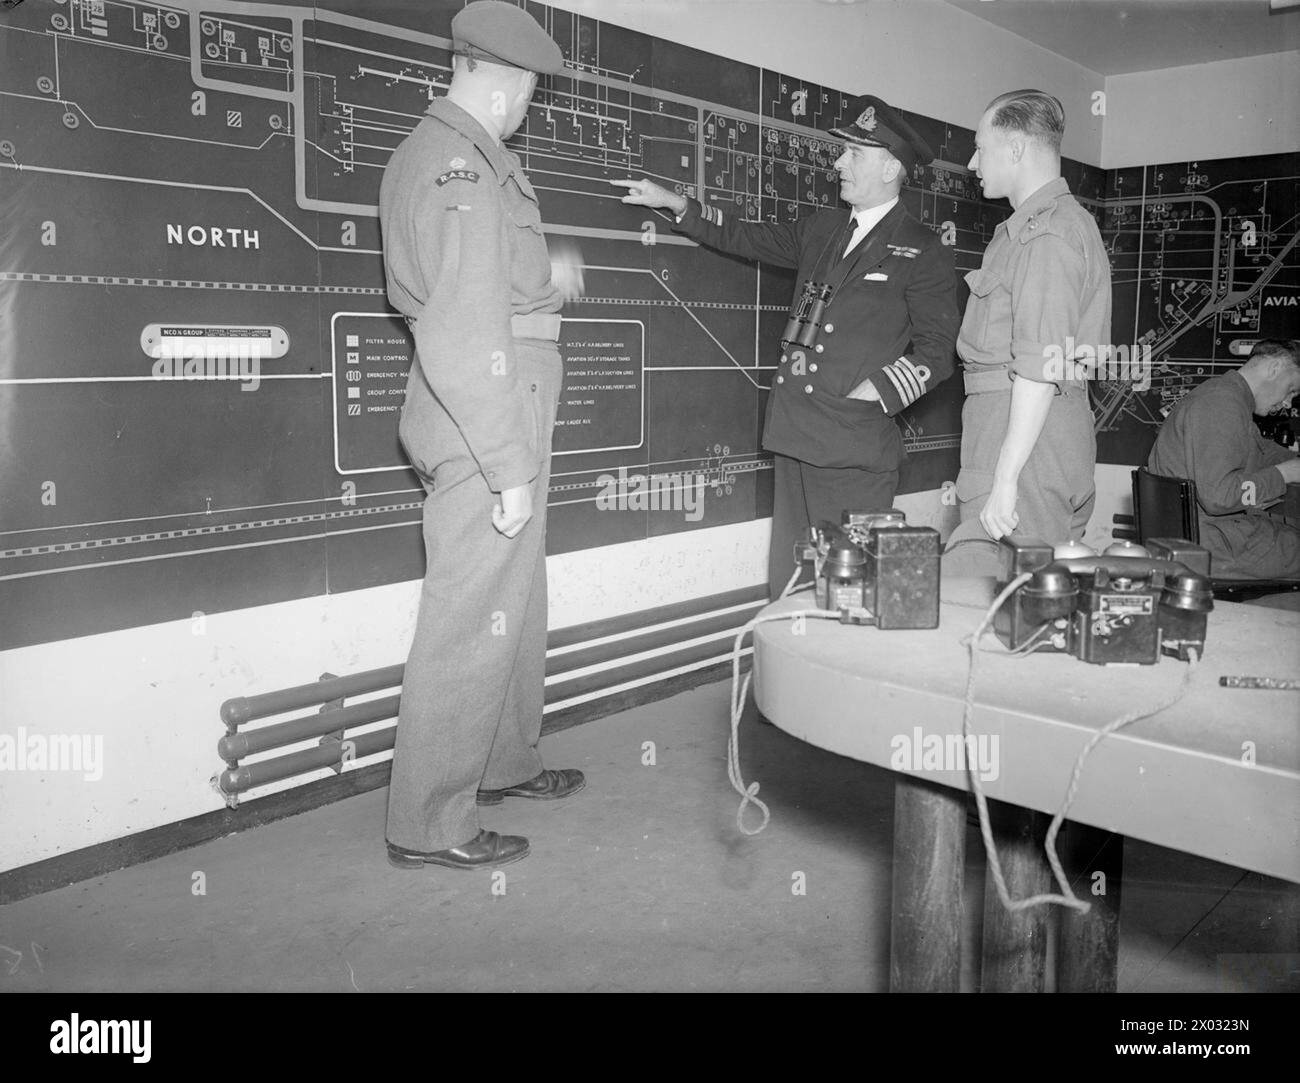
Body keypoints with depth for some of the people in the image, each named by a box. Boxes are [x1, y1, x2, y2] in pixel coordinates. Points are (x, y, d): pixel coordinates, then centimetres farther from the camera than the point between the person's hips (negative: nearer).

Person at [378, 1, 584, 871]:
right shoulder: (465, 167, -17)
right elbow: (465, 340, -23)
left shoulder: (429, 150, 16)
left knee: (518, 603, 21)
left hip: (494, 428, 10)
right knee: (474, 622, -1)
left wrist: (540, 293, 26)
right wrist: (512, 467, -21)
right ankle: (429, 824, 12)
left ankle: (505, 763, 38)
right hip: (487, 433, -10)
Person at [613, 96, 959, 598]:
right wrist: (677, 204, 20)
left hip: (856, 448, -6)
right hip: (795, 438, 6)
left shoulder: (923, 251, -1)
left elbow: (934, 352, -3)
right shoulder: (821, 228, 17)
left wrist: (875, 392, -13)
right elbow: (747, 237, 27)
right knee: (786, 585, 11)